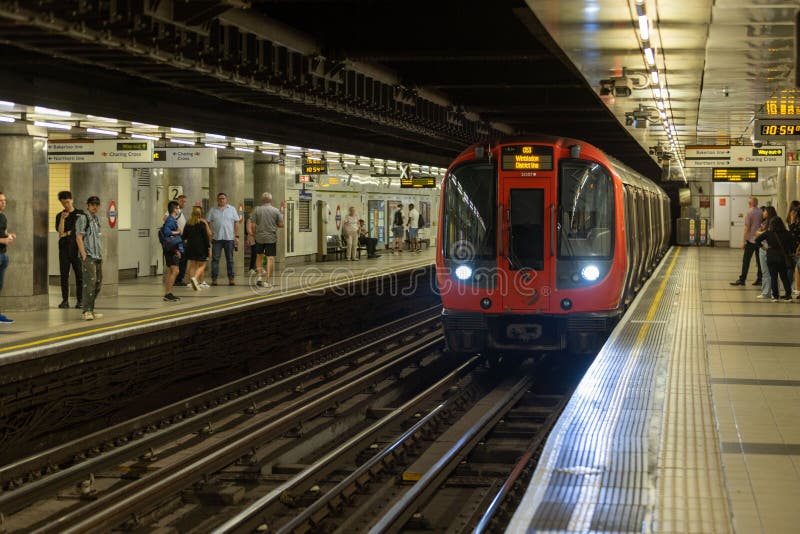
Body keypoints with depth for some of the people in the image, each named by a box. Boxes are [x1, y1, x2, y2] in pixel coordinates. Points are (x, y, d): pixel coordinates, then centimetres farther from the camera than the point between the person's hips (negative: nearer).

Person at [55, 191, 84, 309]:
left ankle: (80, 300, 0)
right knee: (64, 275, 1)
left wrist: (66, 233, -2)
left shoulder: (80, 214, 6)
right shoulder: (59, 215, 11)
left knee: (79, 274, -3)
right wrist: (62, 219, -12)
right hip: (64, 247, 2)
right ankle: (65, 300, 6)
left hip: (76, 247, -2)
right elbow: (60, 231, 0)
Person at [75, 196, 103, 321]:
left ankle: (90, 310, 20)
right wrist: (84, 255, -18)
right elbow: (78, 237, -12)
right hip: (88, 257, -9)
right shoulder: (83, 218, -6)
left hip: (98, 257, 9)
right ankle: (87, 311, -18)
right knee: (90, 282, -17)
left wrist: (100, 255, 17)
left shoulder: (96, 219, 18)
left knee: (98, 283, 11)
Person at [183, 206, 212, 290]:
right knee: (202, 265, 1)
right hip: (201, 247, -5)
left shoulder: (188, 223, 5)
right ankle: (195, 278, -21)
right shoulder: (202, 223, -9)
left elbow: (184, 236, 9)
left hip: (190, 246, 5)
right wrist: (208, 247, -5)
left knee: (192, 265, 10)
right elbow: (206, 236, -10)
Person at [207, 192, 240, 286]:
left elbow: (236, 223, 5)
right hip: (216, 238, 0)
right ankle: (214, 279, 0)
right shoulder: (213, 210, 7)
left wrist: (237, 236, -2)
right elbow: (207, 223, 5)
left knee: (230, 259, 4)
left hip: (229, 238, 0)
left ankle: (231, 279, 8)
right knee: (215, 259, -2)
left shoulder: (232, 209, 7)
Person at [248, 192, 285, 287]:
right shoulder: (276, 211, -2)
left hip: (259, 237, 1)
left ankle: (259, 275, 7)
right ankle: (267, 280, -3)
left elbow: (253, 225, -3)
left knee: (259, 256, 19)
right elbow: (281, 225, 1)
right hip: (271, 238, -1)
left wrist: (254, 234, 13)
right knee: (270, 258, 1)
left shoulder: (256, 210, -2)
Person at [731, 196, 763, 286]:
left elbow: (747, 228, -11)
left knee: (746, 261, -2)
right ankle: (760, 279, 10)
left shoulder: (749, 213, -9)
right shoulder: (761, 213, 5)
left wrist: (744, 241, -7)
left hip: (751, 240, -5)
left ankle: (742, 279, -3)